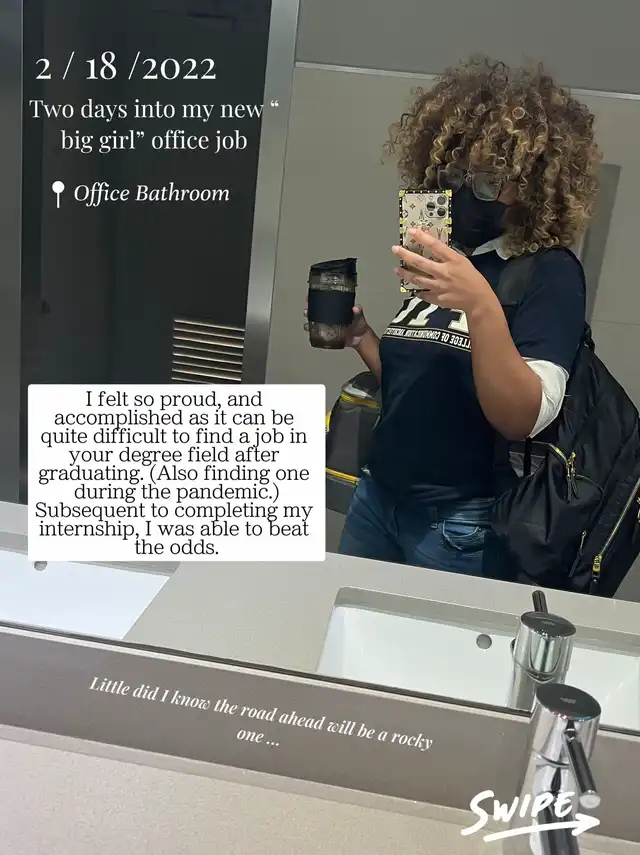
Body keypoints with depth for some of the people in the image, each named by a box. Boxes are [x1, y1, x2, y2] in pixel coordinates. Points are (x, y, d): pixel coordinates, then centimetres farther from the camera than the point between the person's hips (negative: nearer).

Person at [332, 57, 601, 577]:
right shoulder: (443, 262, 7)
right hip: (379, 496, 6)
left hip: (462, 524, -6)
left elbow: (523, 419, -21)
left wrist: (481, 307, -33)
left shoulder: (550, 271, -10)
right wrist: (360, 337, 0)